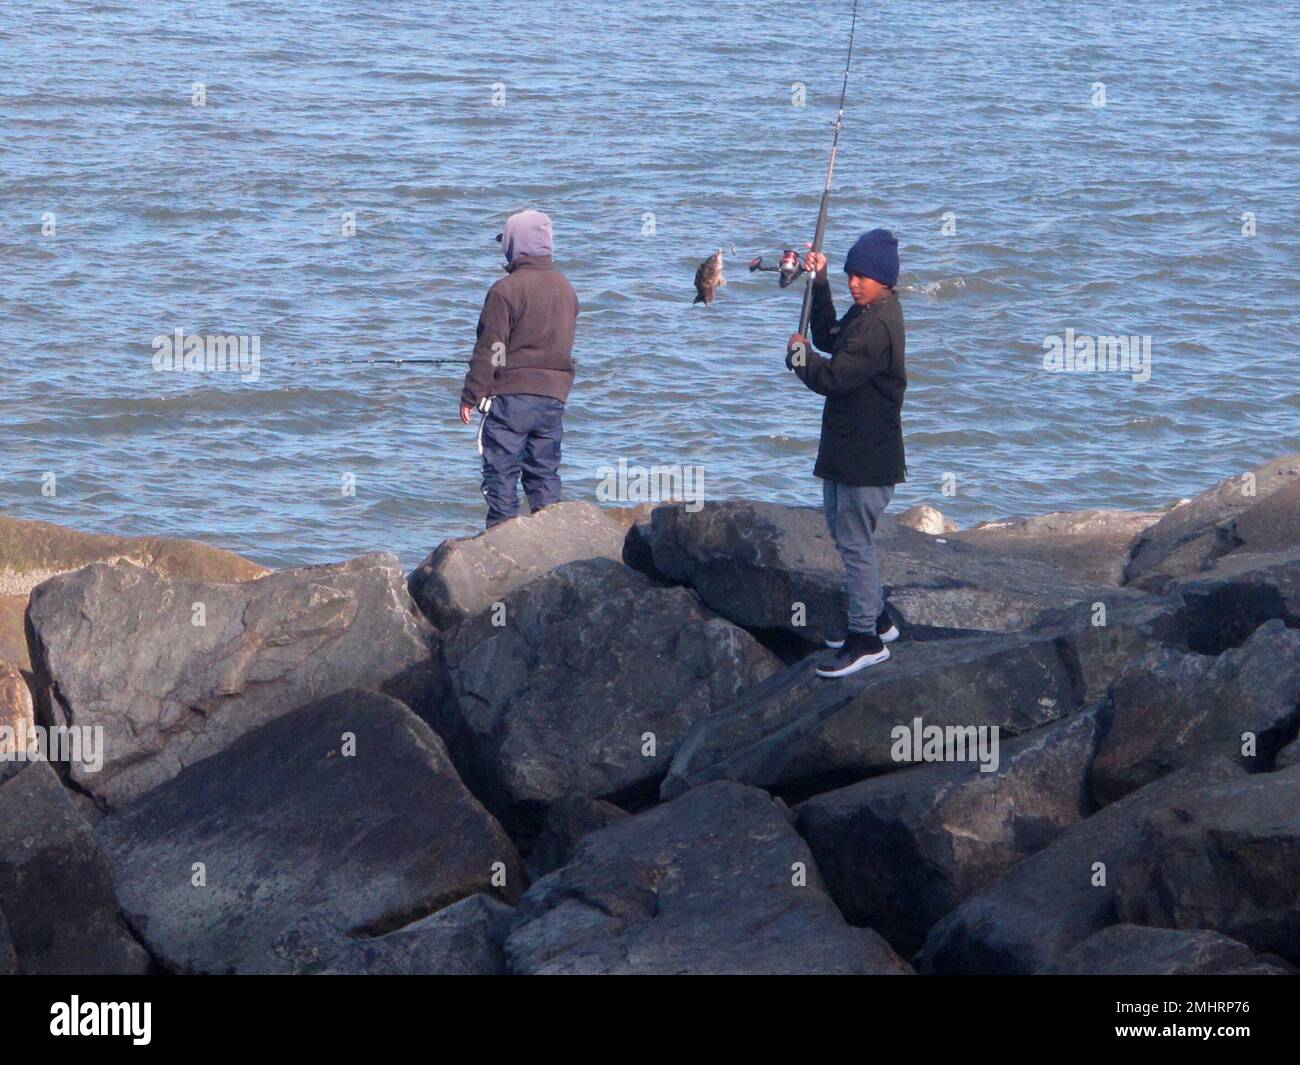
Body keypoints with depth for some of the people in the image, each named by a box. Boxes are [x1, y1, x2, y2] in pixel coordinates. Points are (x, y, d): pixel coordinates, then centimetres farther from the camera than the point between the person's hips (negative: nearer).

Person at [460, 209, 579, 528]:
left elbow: (490, 349, -11)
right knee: (545, 472, 11)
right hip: (554, 396, 6)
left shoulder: (506, 290, -11)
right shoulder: (566, 289, 11)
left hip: (511, 394, -6)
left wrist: (470, 395, -6)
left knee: (501, 473, -2)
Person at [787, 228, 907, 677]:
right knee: (843, 530, 21)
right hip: (845, 449, 11)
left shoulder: (877, 326, -24)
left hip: (867, 455, -11)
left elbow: (833, 378, -27)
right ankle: (877, 619, 33)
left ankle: (865, 638, 0)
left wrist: (798, 354, -8)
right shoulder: (866, 312, 9)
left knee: (854, 540, -6)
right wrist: (820, 285, 13)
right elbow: (829, 338, 22)